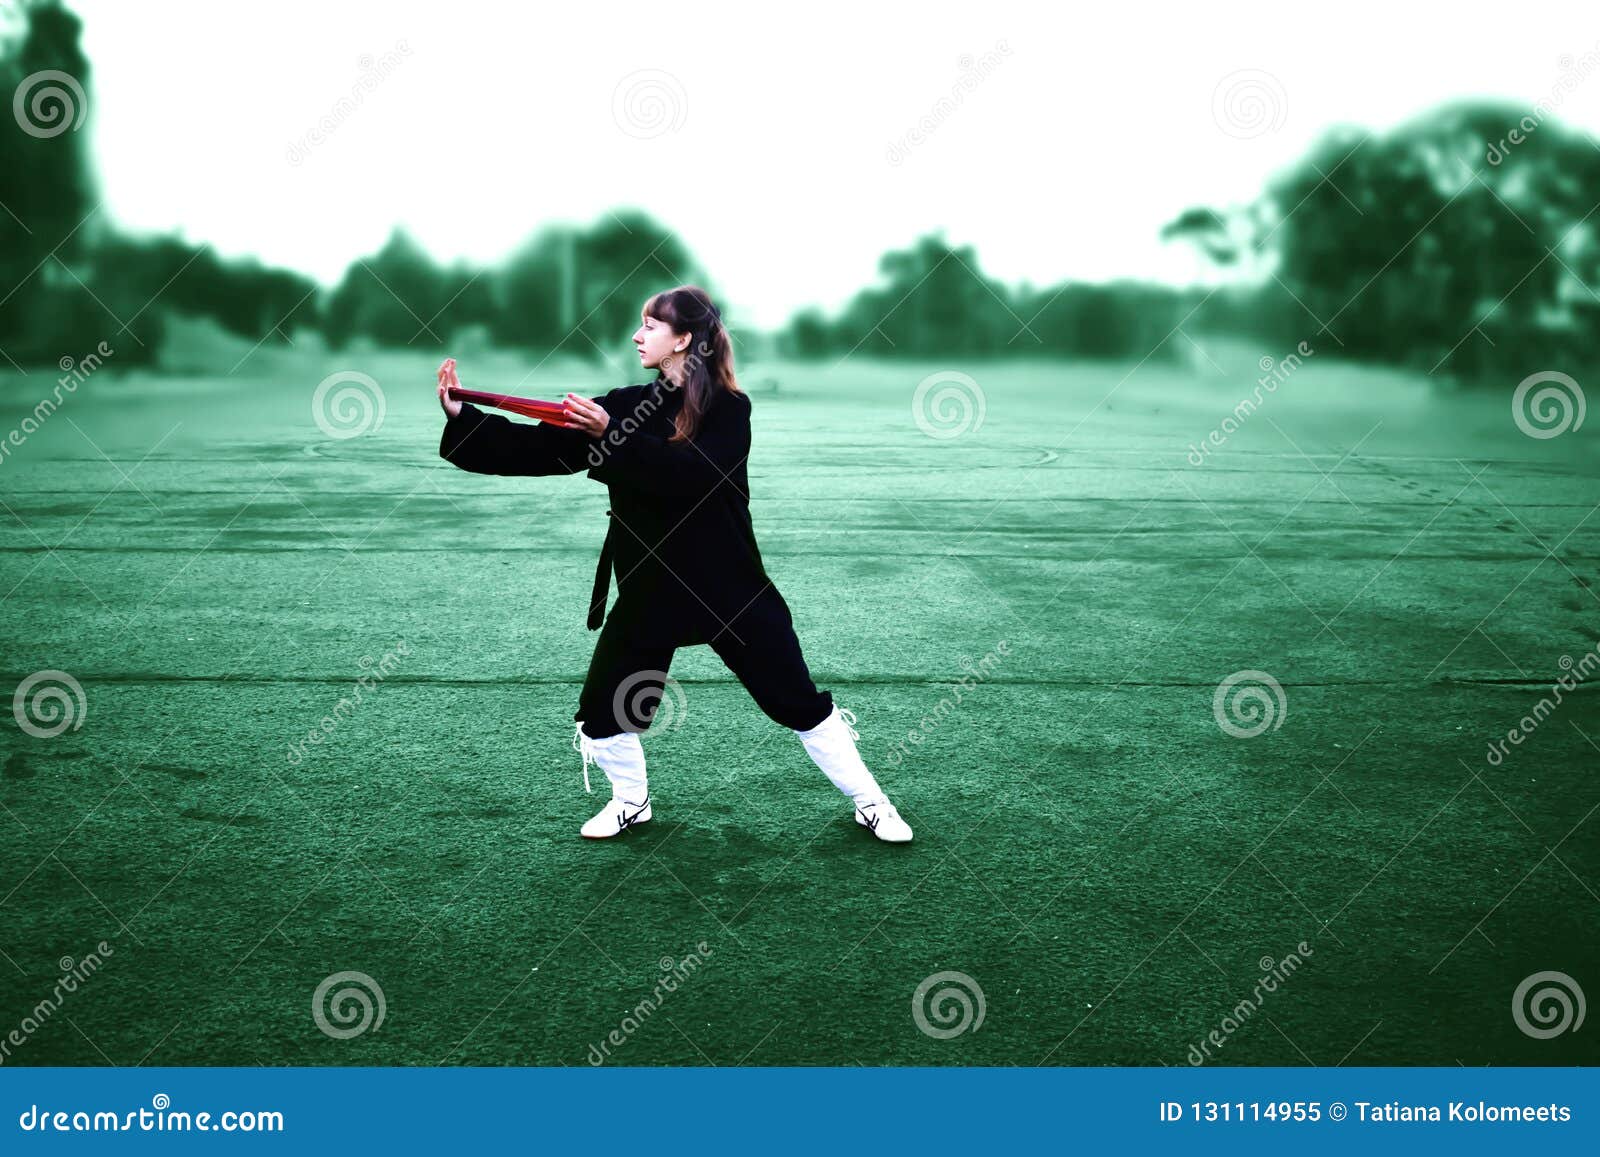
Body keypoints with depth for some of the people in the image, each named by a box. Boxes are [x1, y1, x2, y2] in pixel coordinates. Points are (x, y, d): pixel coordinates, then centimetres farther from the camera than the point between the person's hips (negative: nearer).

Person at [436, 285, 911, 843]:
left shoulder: (728, 408, -9)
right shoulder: (627, 404, 4)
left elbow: (692, 472, -27)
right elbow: (538, 448, -2)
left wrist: (613, 437, -34)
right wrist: (461, 415, -11)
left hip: (727, 583, -4)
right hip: (648, 586, 4)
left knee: (799, 703, 1)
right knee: (601, 711, 5)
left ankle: (870, 803, 18)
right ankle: (631, 802, 31)